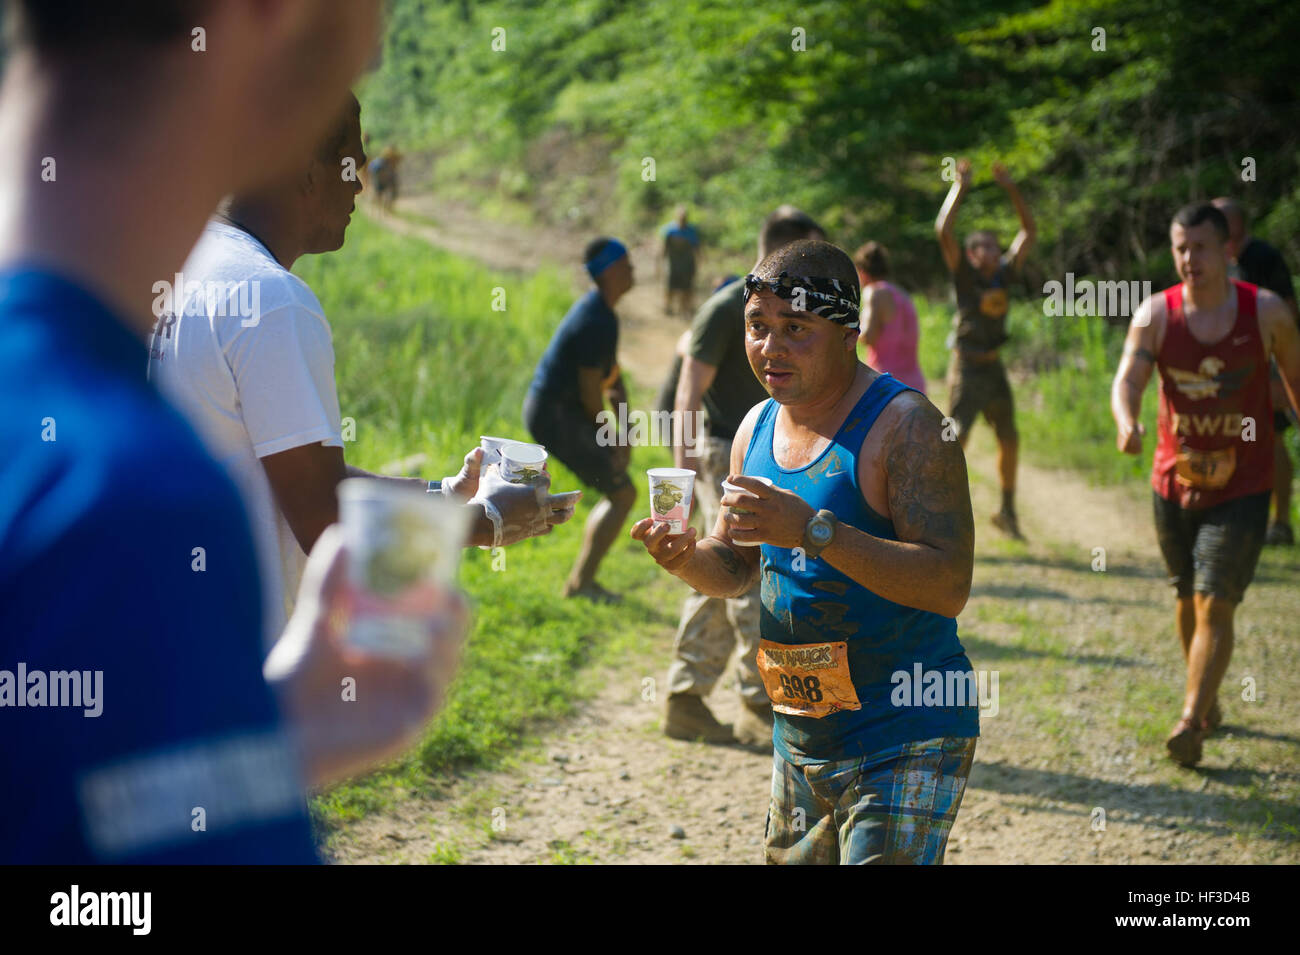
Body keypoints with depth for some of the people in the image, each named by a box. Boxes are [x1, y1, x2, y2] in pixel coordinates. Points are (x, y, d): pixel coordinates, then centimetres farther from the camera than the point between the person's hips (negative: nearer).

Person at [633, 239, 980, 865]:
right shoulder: (758, 427, 8)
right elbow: (734, 570, 16)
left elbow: (951, 584, -24)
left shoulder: (903, 424, -15)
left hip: (905, 742, -7)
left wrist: (815, 531, -31)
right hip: (799, 738, 7)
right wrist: (687, 557, -7)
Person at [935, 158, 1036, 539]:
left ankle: (1007, 512, 25)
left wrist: (1010, 189, 3)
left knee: (1010, 441, 11)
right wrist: (960, 187, -19)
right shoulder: (964, 276, -8)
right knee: (957, 439, -15)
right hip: (967, 368, -6)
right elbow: (944, 231, -20)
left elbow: (1029, 231, 10)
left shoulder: (1004, 275, 5)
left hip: (994, 368, 6)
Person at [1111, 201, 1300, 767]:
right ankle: (1208, 704, 37)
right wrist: (1126, 422, -38)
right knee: (1187, 599, 17)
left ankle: (1190, 724, -14)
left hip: (1242, 489, -3)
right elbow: (1127, 379, -17)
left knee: (1215, 606, -12)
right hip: (1175, 482, 3)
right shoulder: (1156, 313, -6)